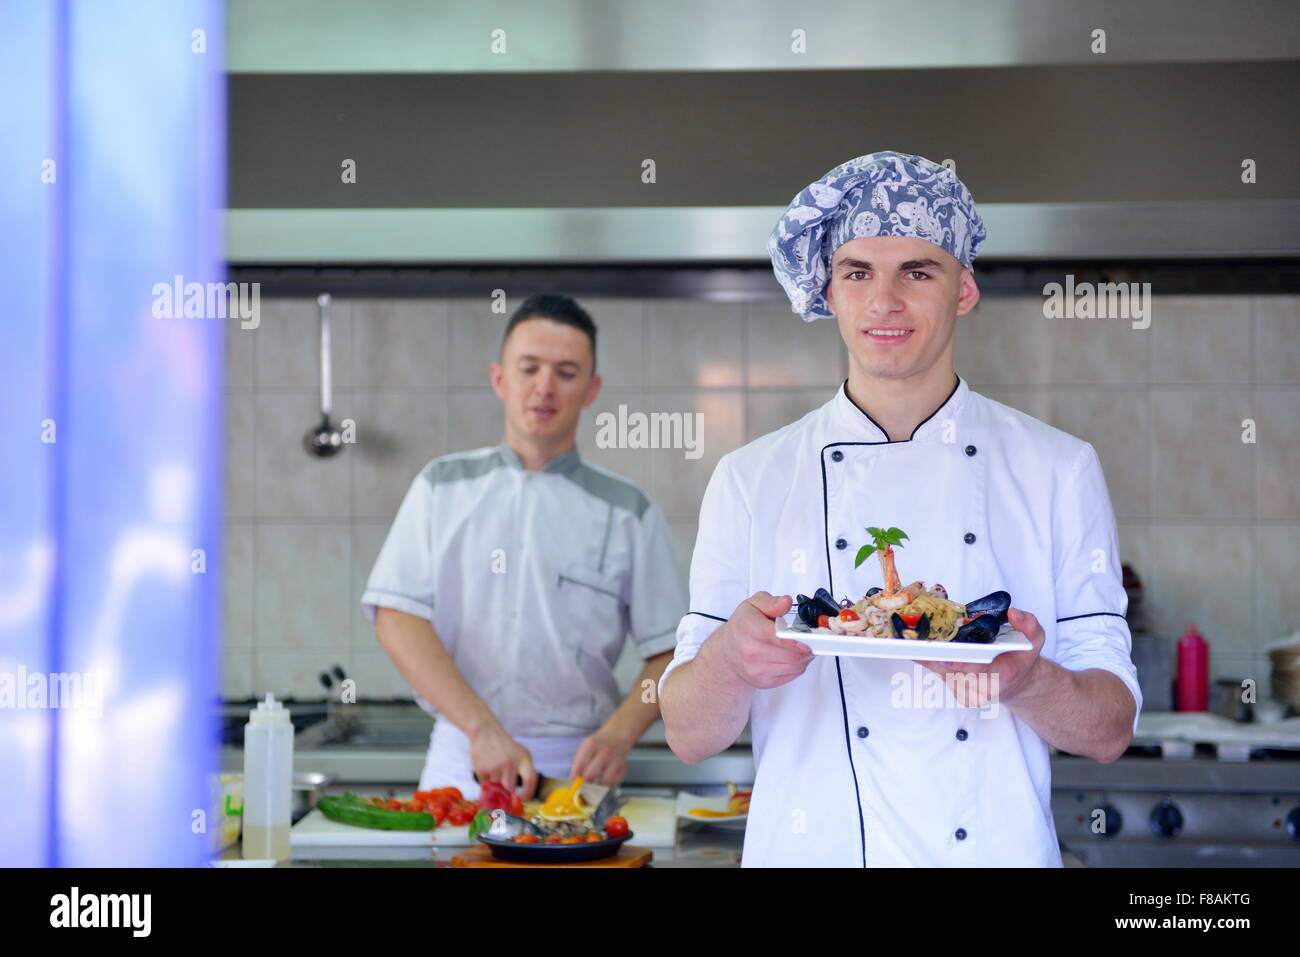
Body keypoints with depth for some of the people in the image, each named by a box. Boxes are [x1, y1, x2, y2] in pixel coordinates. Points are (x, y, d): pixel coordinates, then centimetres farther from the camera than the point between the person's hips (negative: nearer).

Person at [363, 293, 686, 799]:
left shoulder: (628, 511, 7)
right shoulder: (443, 487, 9)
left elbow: (672, 651, 7)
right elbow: (396, 617, -2)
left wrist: (617, 736, -12)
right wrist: (483, 730, -13)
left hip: (574, 766, -1)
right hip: (459, 758, 1)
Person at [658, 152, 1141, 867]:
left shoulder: (1058, 472, -2)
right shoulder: (749, 481, -2)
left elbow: (1111, 730, -4)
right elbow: (688, 736, -5)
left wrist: (1026, 681, -24)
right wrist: (728, 660, -26)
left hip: (997, 849, 0)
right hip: (808, 848, 0)